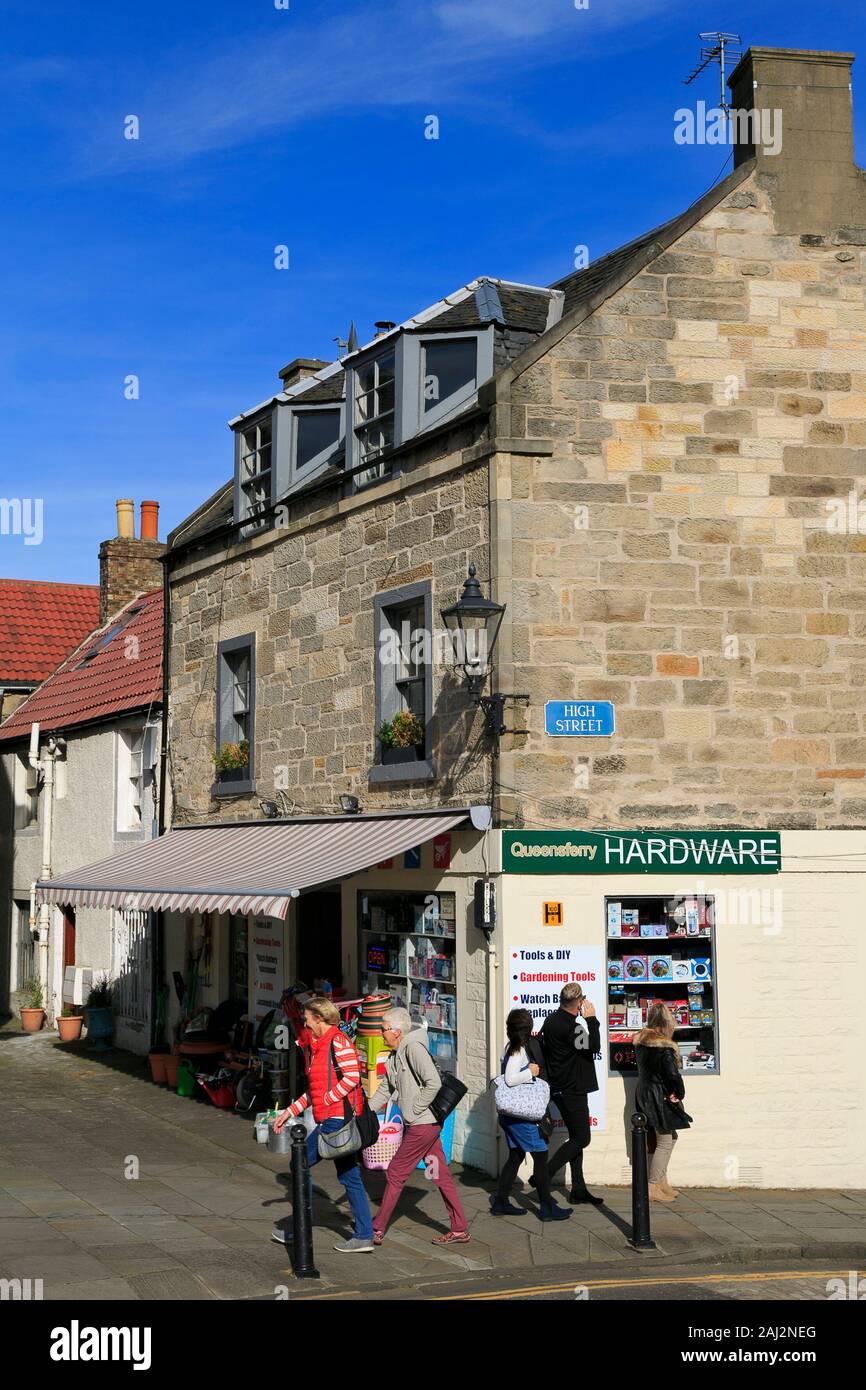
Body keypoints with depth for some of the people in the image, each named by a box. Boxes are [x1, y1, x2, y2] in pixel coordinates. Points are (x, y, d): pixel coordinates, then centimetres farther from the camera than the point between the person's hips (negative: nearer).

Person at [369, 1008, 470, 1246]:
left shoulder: (414, 1048, -17)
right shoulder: (395, 1054, 13)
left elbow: (433, 1083, -25)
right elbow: (386, 1088, 20)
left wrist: (415, 1110, -17)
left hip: (423, 1124, -9)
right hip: (423, 1124, 9)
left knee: (396, 1173, 0)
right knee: (440, 1175, 11)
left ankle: (377, 1230, 8)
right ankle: (460, 1229, 15)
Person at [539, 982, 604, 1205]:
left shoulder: (551, 1020, 8)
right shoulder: (569, 1027, -22)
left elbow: (542, 1046, 17)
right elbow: (593, 1046, -22)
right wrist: (591, 1019, -16)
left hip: (560, 1088, 10)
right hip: (572, 1091, -10)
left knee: (576, 1138, 14)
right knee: (581, 1138, -3)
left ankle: (579, 1190, 16)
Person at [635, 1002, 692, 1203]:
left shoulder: (641, 1041, 3)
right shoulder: (664, 1047, -21)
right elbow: (673, 1075, -22)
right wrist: (679, 1094, -5)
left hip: (644, 1095, 8)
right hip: (660, 1099, -8)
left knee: (669, 1138, 20)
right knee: (665, 1142, 2)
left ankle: (662, 1182, 25)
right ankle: (652, 1188, 3)